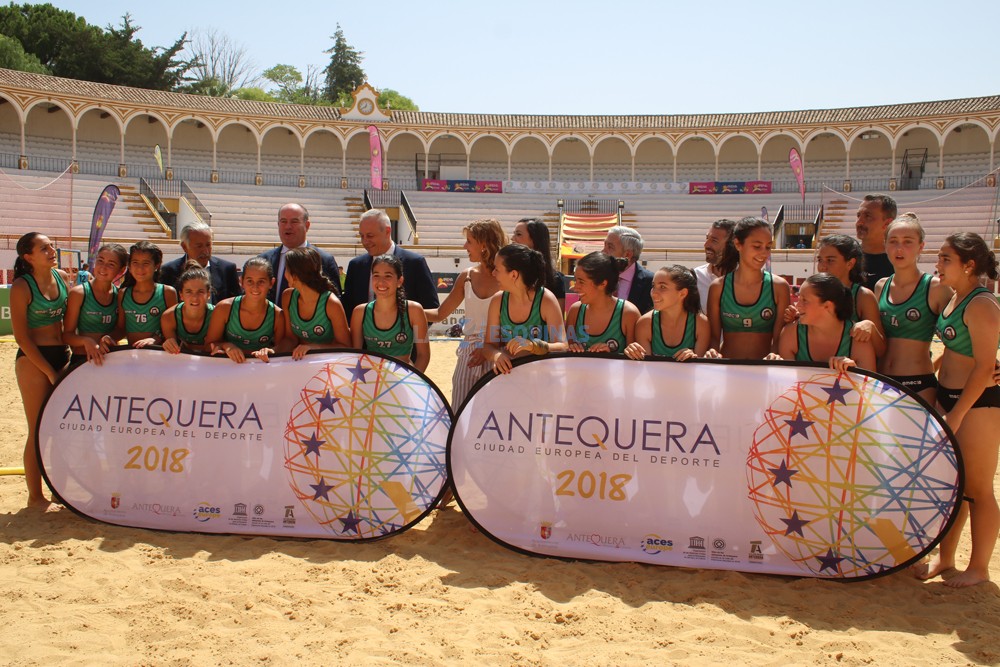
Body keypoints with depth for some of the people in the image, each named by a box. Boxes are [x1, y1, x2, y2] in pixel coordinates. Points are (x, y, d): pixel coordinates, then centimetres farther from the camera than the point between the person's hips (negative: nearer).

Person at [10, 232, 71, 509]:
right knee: (39, 431, 0)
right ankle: (35, 497, 11)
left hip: (62, 355, 5)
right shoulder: (22, 287, -11)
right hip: (33, 361, -5)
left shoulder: (62, 277, 4)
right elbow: (21, 337, -11)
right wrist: (50, 372, -12)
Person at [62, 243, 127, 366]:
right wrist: (86, 341, -24)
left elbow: (121, 329, 8)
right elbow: (67, 335, -5)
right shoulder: (79, 293, -5)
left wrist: (109, 338, -13)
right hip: (82, 360, -3)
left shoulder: (120, 294, 4)